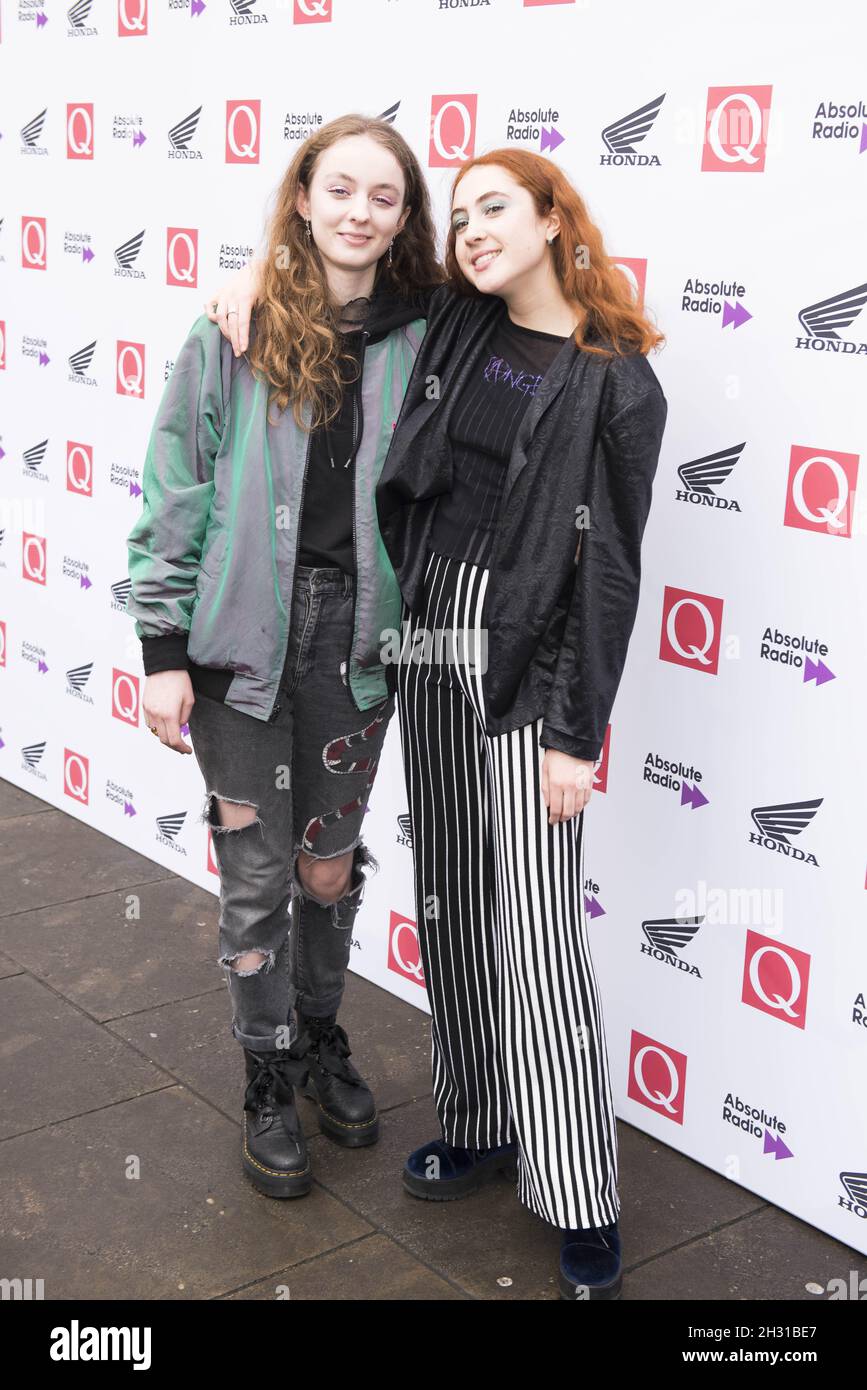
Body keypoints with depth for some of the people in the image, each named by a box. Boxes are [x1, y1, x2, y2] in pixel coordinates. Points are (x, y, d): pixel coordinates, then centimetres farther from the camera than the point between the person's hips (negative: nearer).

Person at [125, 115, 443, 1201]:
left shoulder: (421, 343, 2)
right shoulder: (232, 333, -4)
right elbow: (175, 497, -2)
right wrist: (164, 649, -5)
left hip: (357, 641, 2)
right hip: (242, 639, -2)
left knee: (331, 866, 14)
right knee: (257, 874, 6)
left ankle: (321, 1038, 39)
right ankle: (268, 1082, 26)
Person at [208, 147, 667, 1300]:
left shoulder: (615, 381, -9)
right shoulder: (454, 325, 7)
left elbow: (608, 568, -11)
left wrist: (576, 735, -14)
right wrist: (264, 267, 5)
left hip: (530, 660, -6)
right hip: (430, 636, 6)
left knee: (537, 926, -6)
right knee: (449, 898, 14)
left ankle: (585, 1212, 6)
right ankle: (477, 1125, 31)